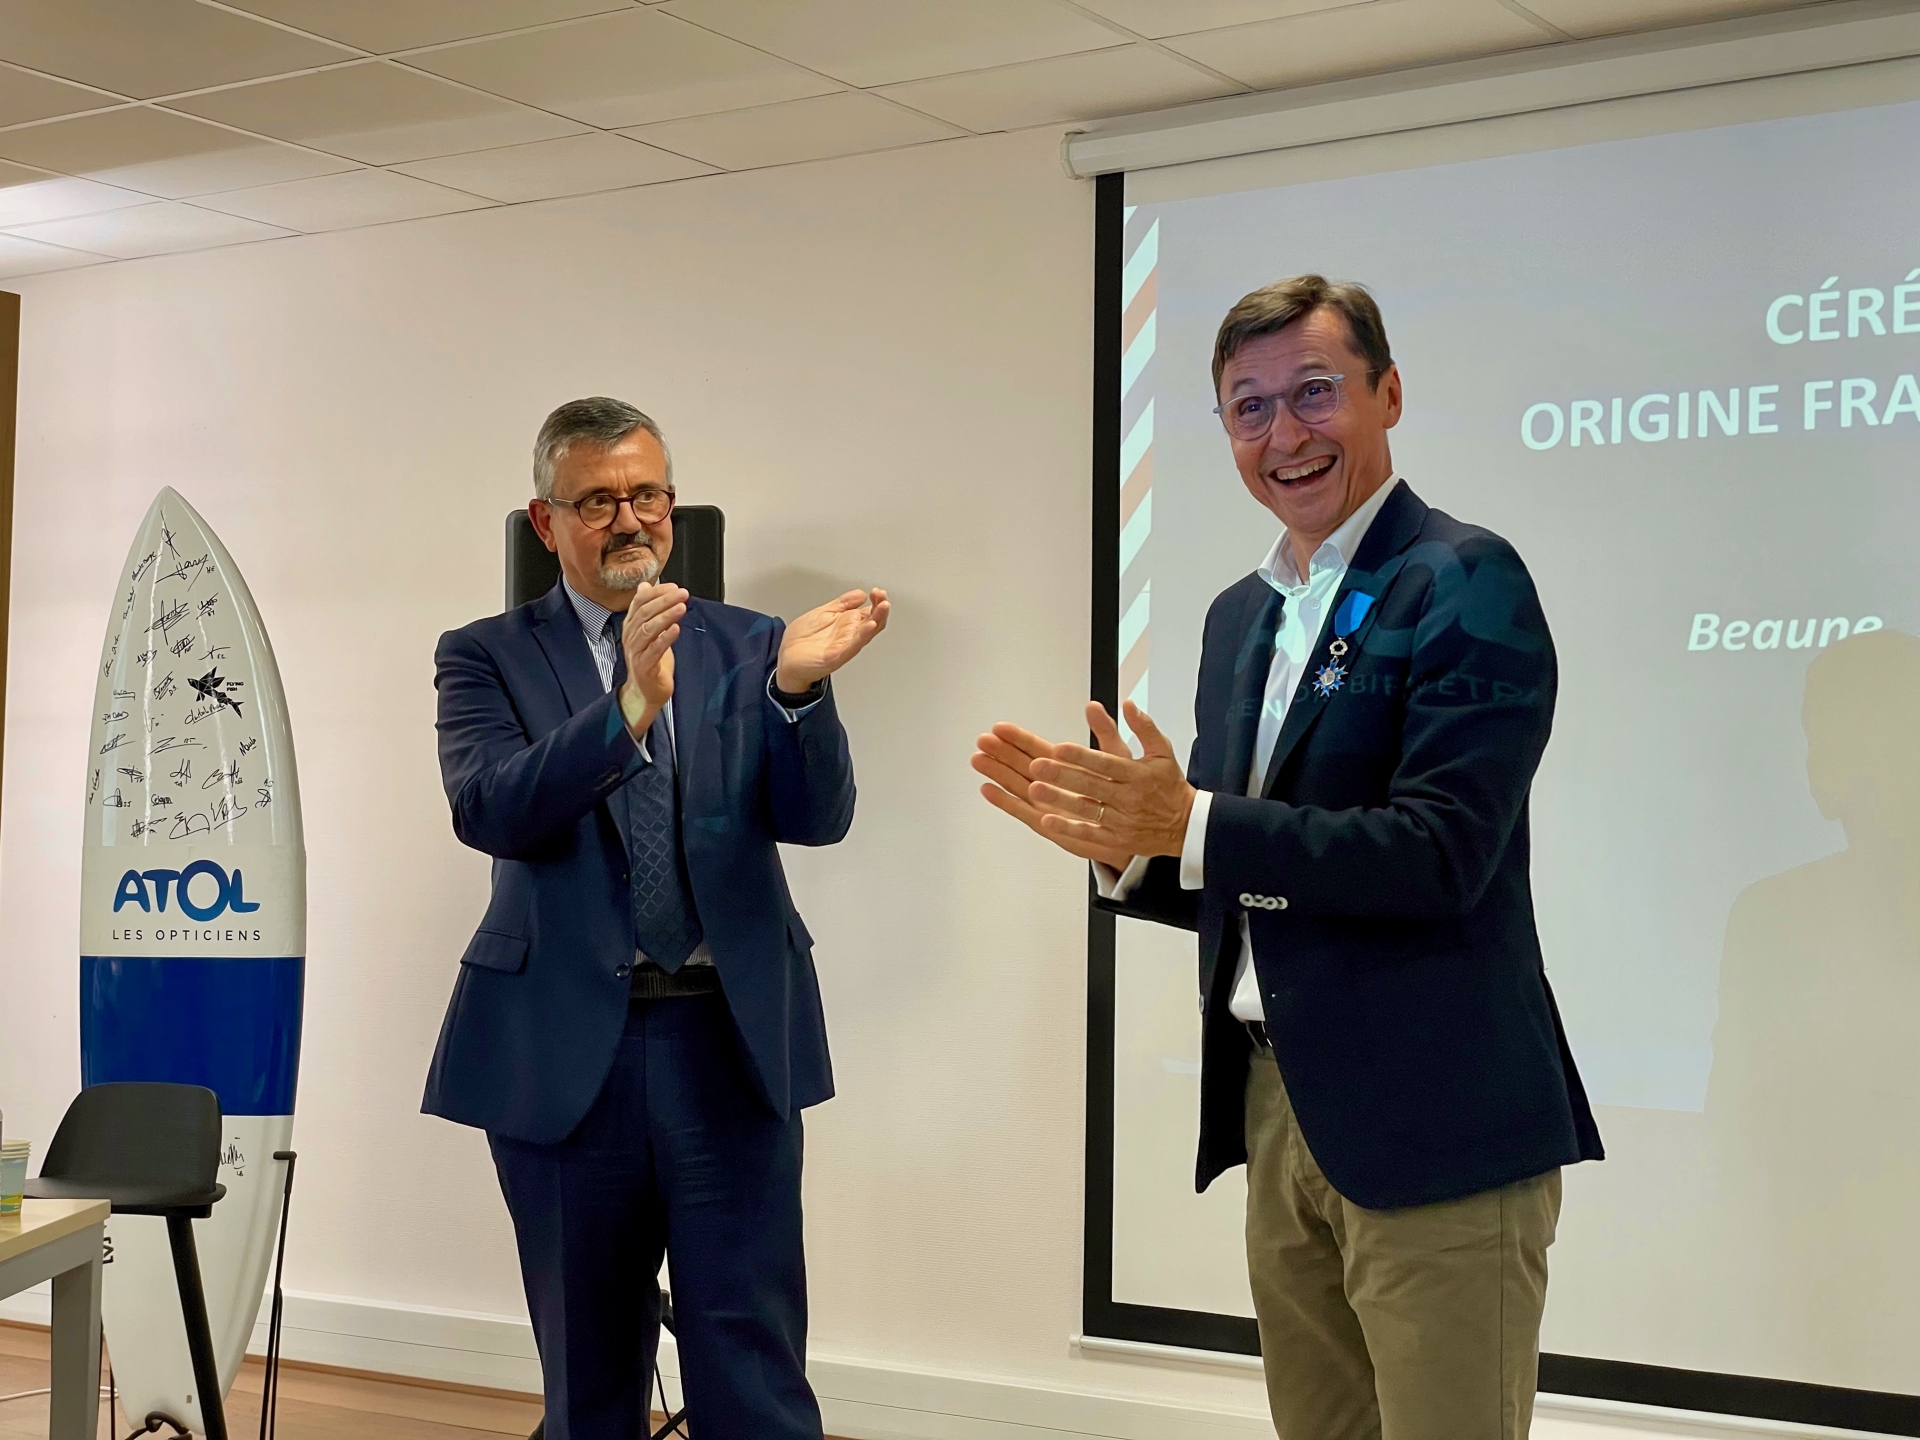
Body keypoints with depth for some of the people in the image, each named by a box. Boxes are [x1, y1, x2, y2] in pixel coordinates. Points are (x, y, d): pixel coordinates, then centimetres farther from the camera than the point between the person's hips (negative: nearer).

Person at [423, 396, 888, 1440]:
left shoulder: (746, 648, 7)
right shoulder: (487, 657, 3)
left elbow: (816, 817, -5)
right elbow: (489, 811, -15)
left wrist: (798, 688, -25)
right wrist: (630, 705, -29)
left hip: (730, 1044, 1)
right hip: (568, 1051, 0)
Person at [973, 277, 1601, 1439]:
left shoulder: (1464, 582, -10)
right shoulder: (1240, 614, 14)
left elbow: (1443, 851, -20)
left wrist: (1191, 822, -24)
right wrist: (1122, 837, -3)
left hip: (1431, 1126, -7)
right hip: (1276, 1114, 8)